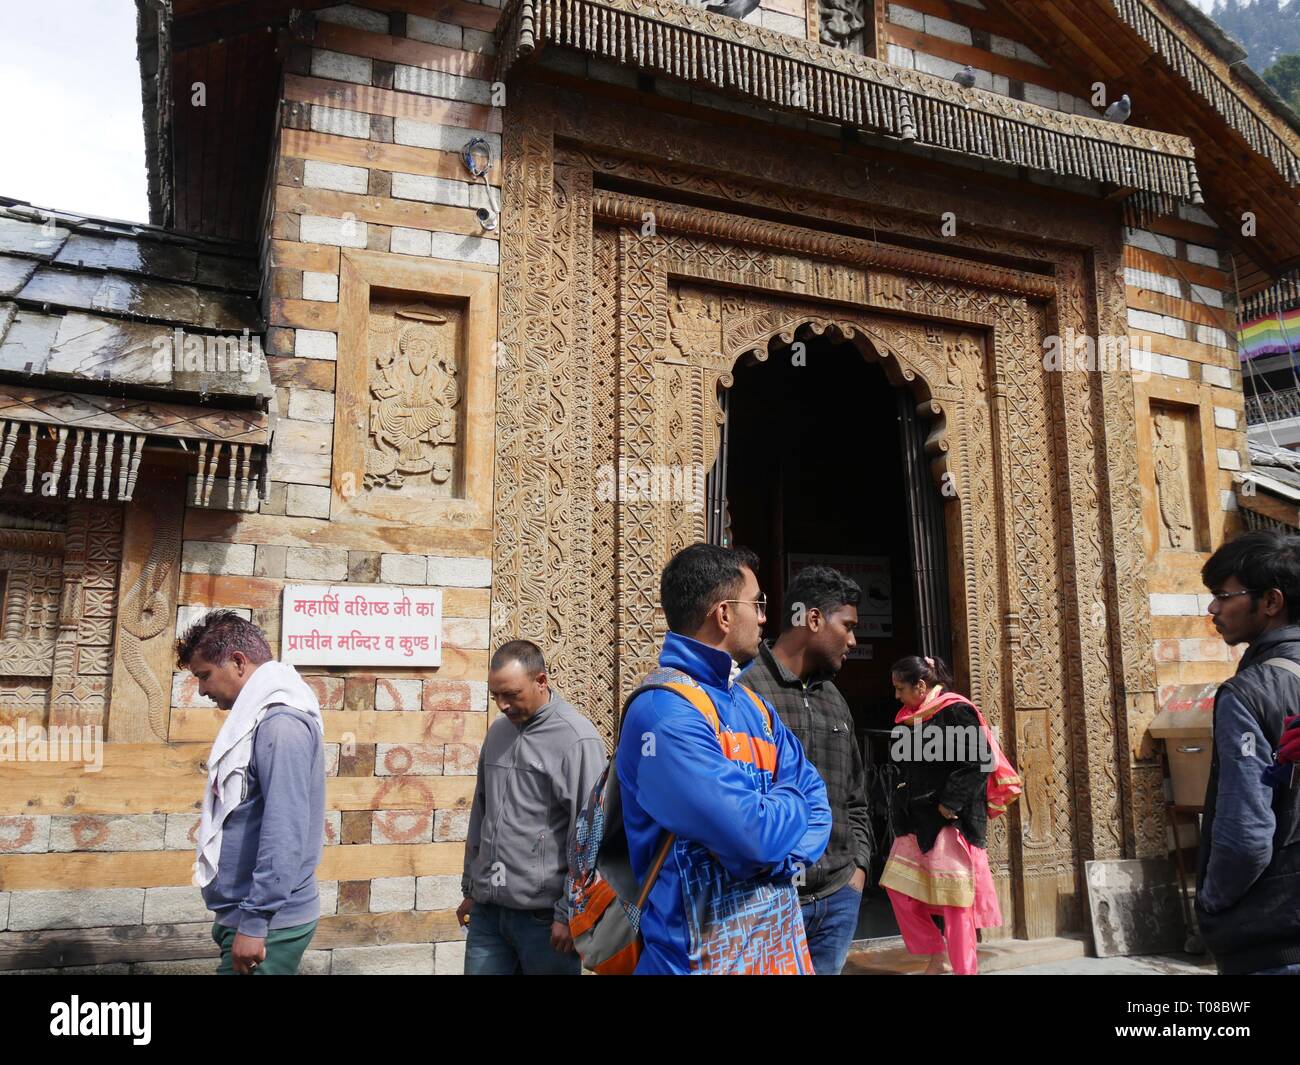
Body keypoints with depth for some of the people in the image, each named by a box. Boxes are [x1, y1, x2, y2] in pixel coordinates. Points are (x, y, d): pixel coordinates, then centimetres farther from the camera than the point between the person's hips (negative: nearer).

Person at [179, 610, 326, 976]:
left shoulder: (280, 722, -19)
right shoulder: (260, 717, 12)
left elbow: (284, 831, -25)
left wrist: (254, 922, -23)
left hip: (267, 923, -9)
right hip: (245, 913, 9)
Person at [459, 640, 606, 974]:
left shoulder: (577, 739, -13)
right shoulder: (498, 731, 9)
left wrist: (569, 913, -11)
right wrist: (470, 888, 18)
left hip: (543, 916, -5)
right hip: (486, 910, 6)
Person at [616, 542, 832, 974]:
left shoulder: (752, 703, 7)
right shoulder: (665, 712, -22)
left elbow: (814, 796, 7)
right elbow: (755, 833, -28)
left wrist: (783, 859, -12)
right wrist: (789, 801, -6)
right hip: (709, 954, -8)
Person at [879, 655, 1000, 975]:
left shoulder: (954, 711, -13)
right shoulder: (909, 718, 11)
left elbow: (980, 762, -19)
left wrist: (950, 803, -20)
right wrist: (905, 802, 10)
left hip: (950, 818, -9)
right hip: (916, 819, 9)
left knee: (954, 899, -1)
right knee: (897, 885, 9)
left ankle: (965, 968, 11)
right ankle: (935, 953, 23)